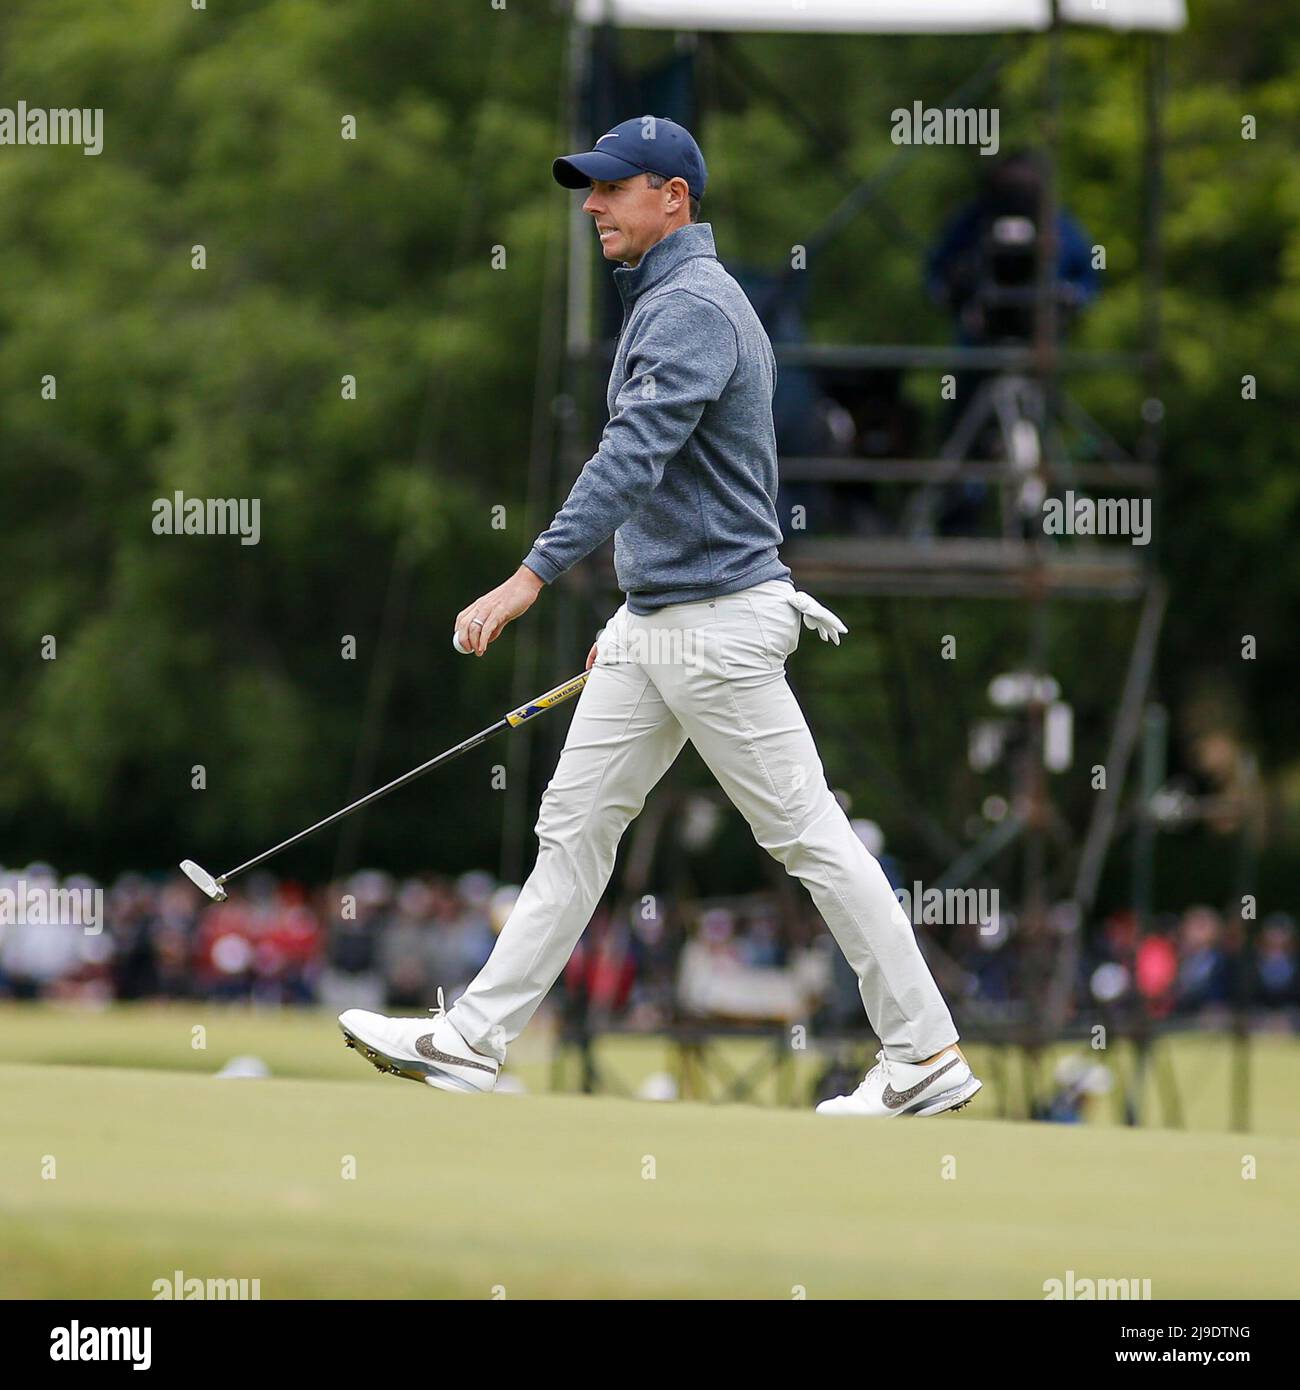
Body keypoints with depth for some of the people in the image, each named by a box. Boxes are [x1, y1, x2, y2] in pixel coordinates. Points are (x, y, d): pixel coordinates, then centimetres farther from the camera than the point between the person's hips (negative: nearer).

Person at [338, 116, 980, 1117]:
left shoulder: (695, 305, -16)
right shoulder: (664, 302, 17)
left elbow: (634, 459, -29)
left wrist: (535, 574, -36)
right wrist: (634, 616, 24)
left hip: (721, 622, -10)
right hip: (654, 623, 10)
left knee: (810, 836, -6)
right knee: (575, 822, 8)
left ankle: (927, 1057, -1)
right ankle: (475, 1041, 9)